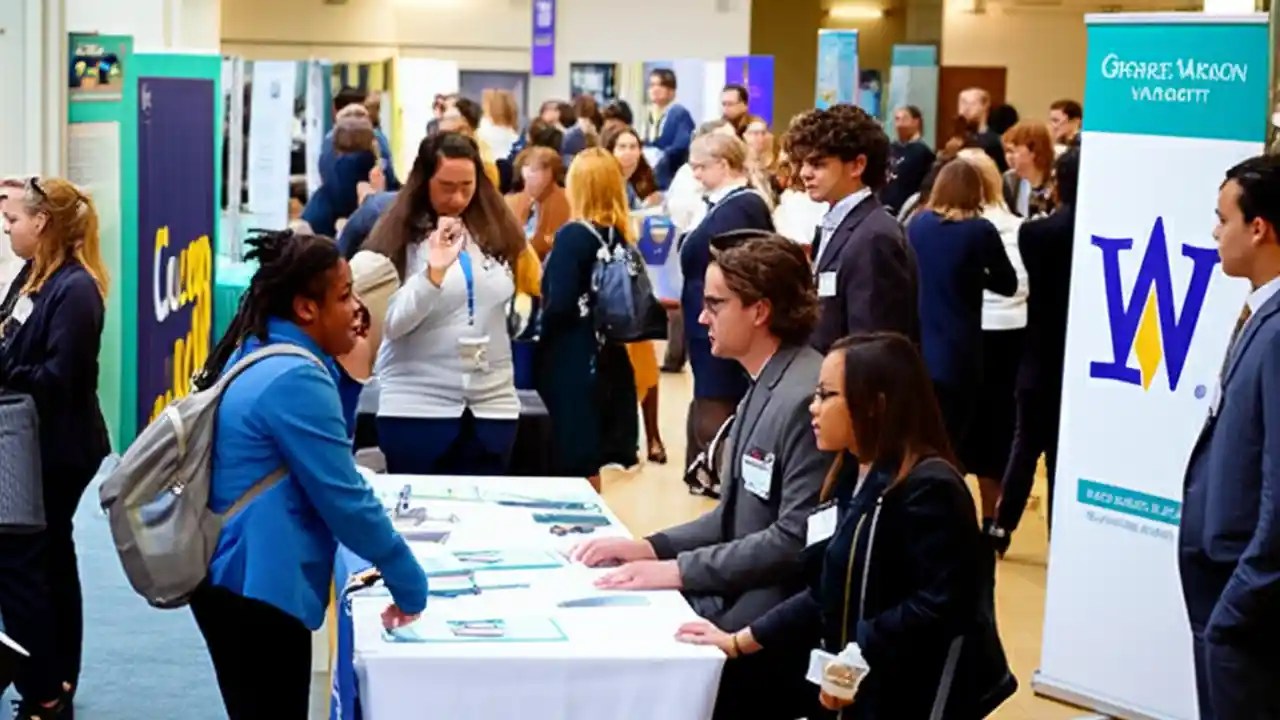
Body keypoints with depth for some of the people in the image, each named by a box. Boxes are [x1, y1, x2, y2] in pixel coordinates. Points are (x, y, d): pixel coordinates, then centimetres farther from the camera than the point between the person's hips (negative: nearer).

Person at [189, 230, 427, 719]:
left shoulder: (257, 356, 11)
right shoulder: (295, 379, -20)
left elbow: (325, 465, 20)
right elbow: (344, 499, -19)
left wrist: (347, 377, 8)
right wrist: (409, 583, -9)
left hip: (233, 582, 10)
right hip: (259, 591, -10)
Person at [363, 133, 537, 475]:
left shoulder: (497, 230, 4)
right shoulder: (399, 236, -5)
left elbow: (530, 288, 19)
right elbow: (389, 325, -13)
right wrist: (434, 270, -23)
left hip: (492, 406, 3)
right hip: (417, 408, -3)